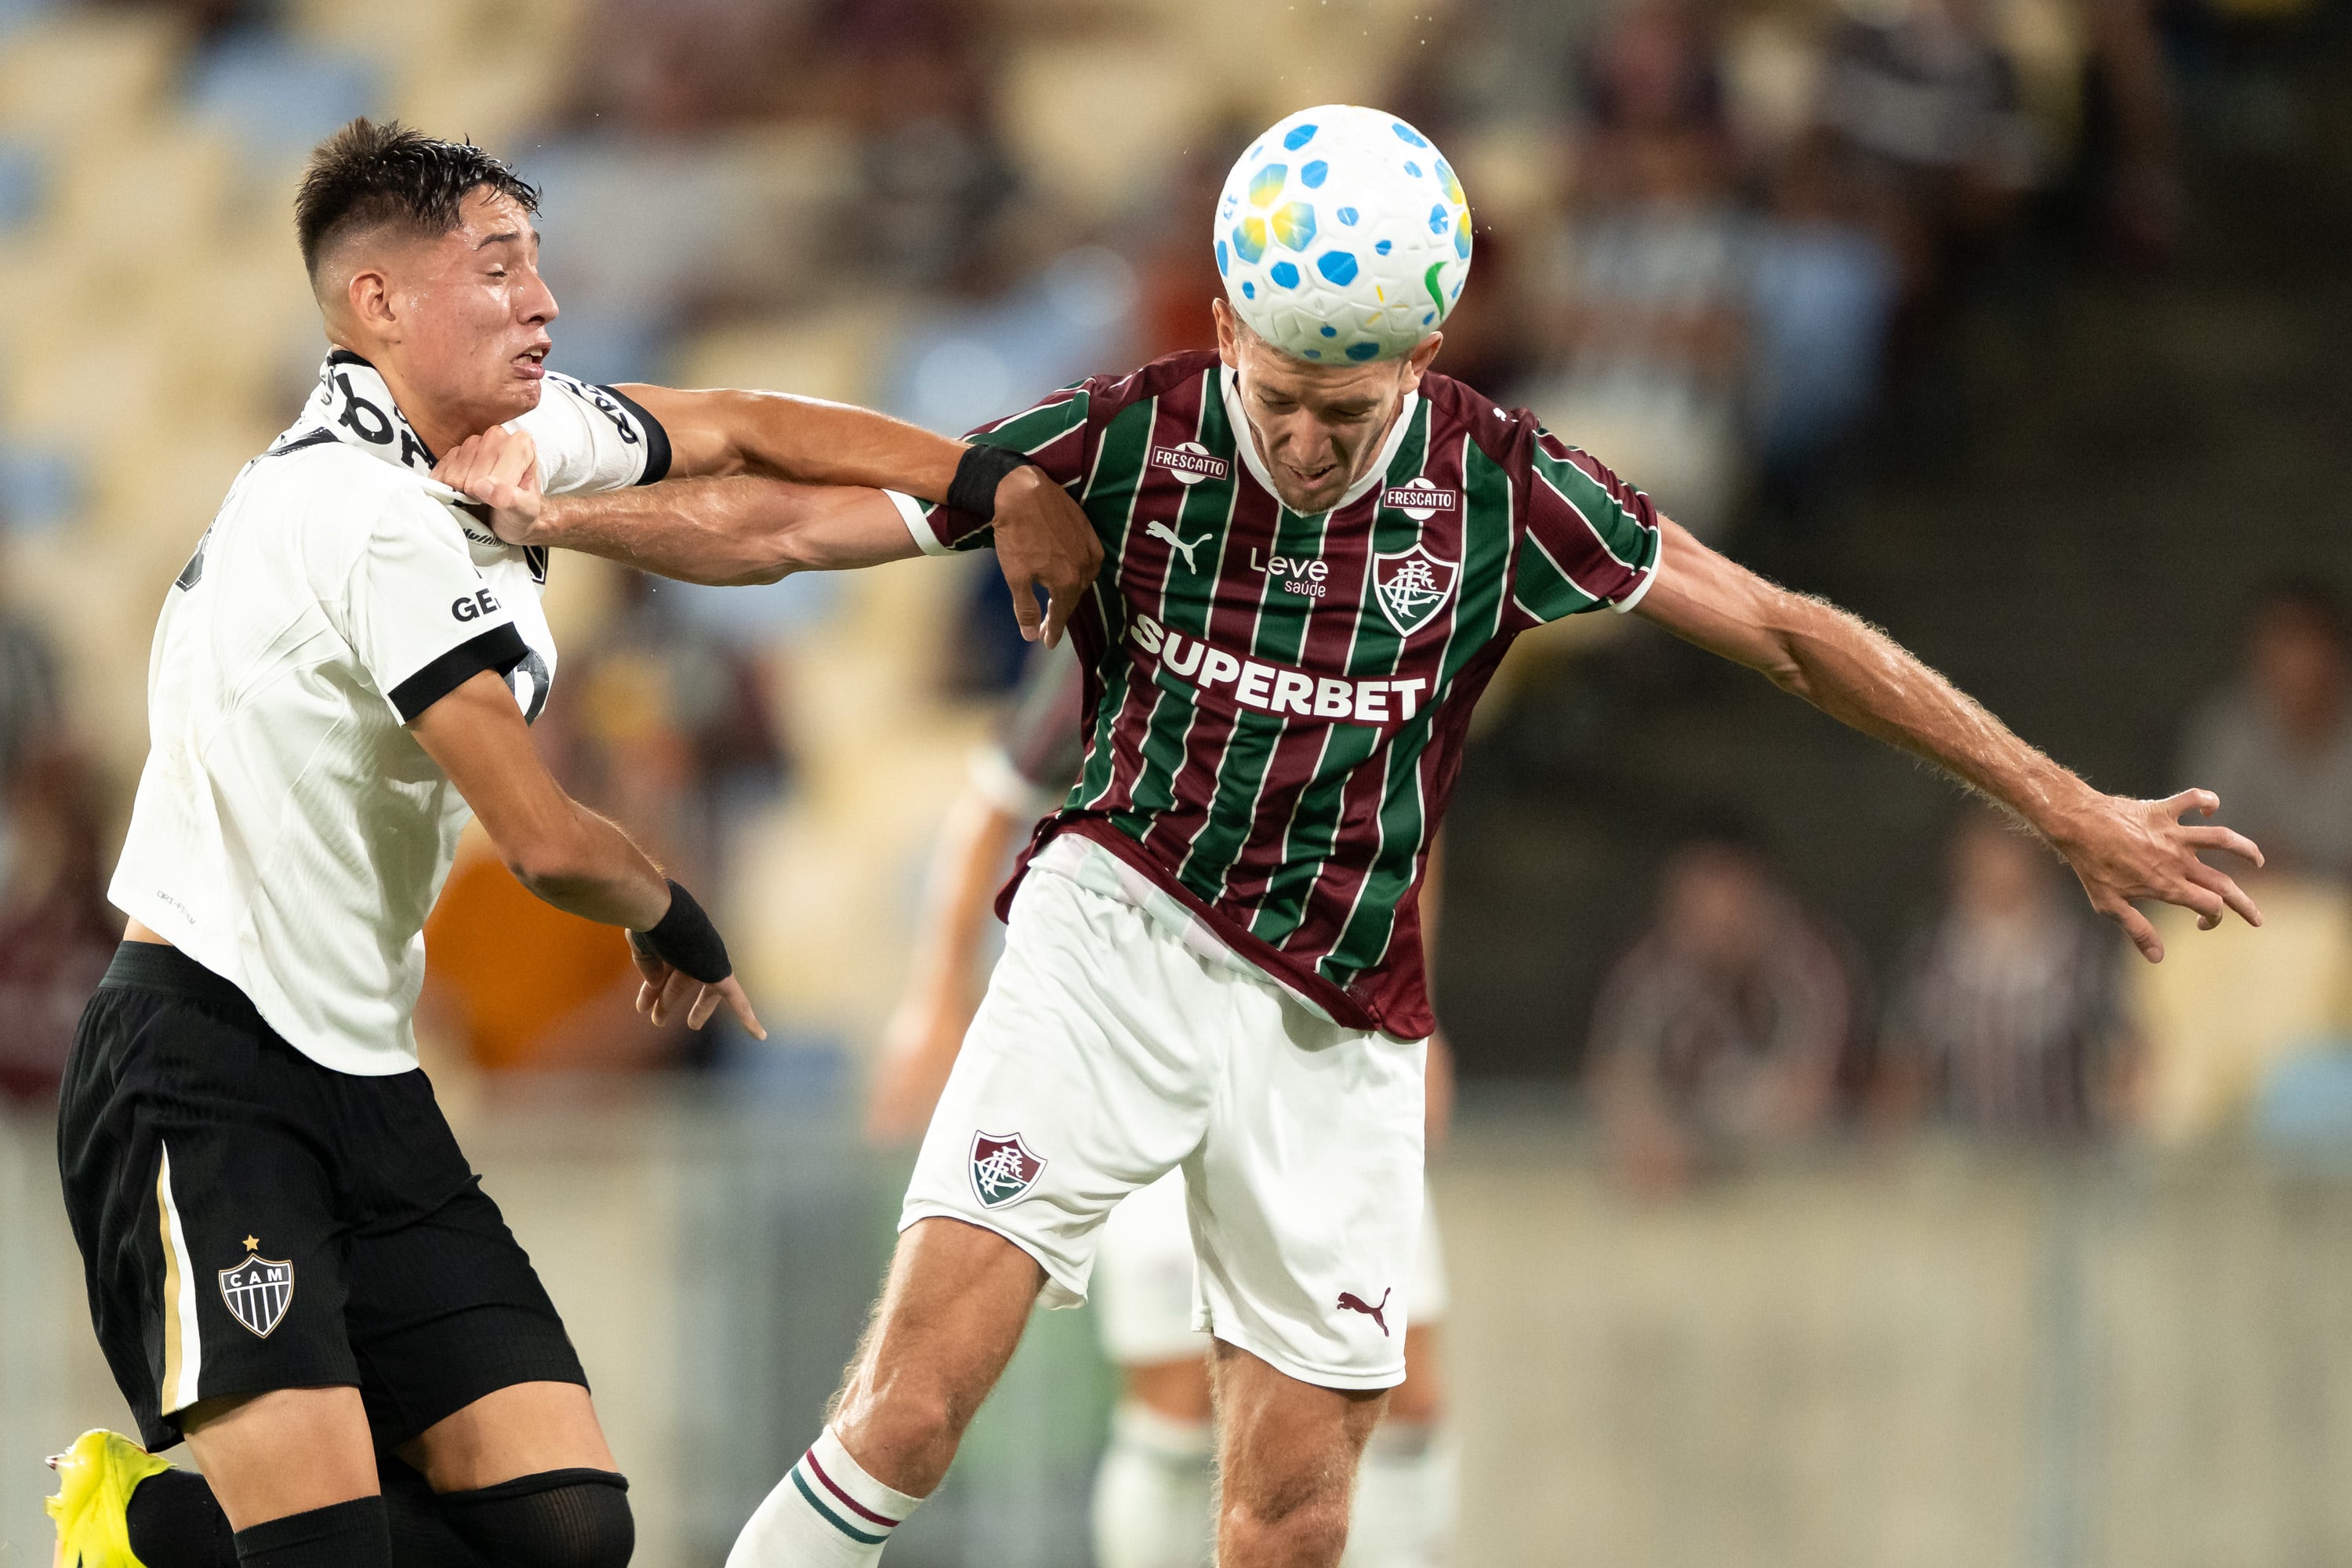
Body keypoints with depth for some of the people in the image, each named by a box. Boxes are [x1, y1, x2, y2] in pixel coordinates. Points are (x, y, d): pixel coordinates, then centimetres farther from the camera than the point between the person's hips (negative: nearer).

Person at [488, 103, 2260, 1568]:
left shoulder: (1499, 482, -5)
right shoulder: (1124, 440, -7)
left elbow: (1786, 631, 1)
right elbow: (796, 523, -4)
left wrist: (2068, 808, 2)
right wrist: (549, 517, -16)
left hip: (1335, 1022, 2)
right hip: (1116, 933, -2)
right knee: (910, 1408, -18)